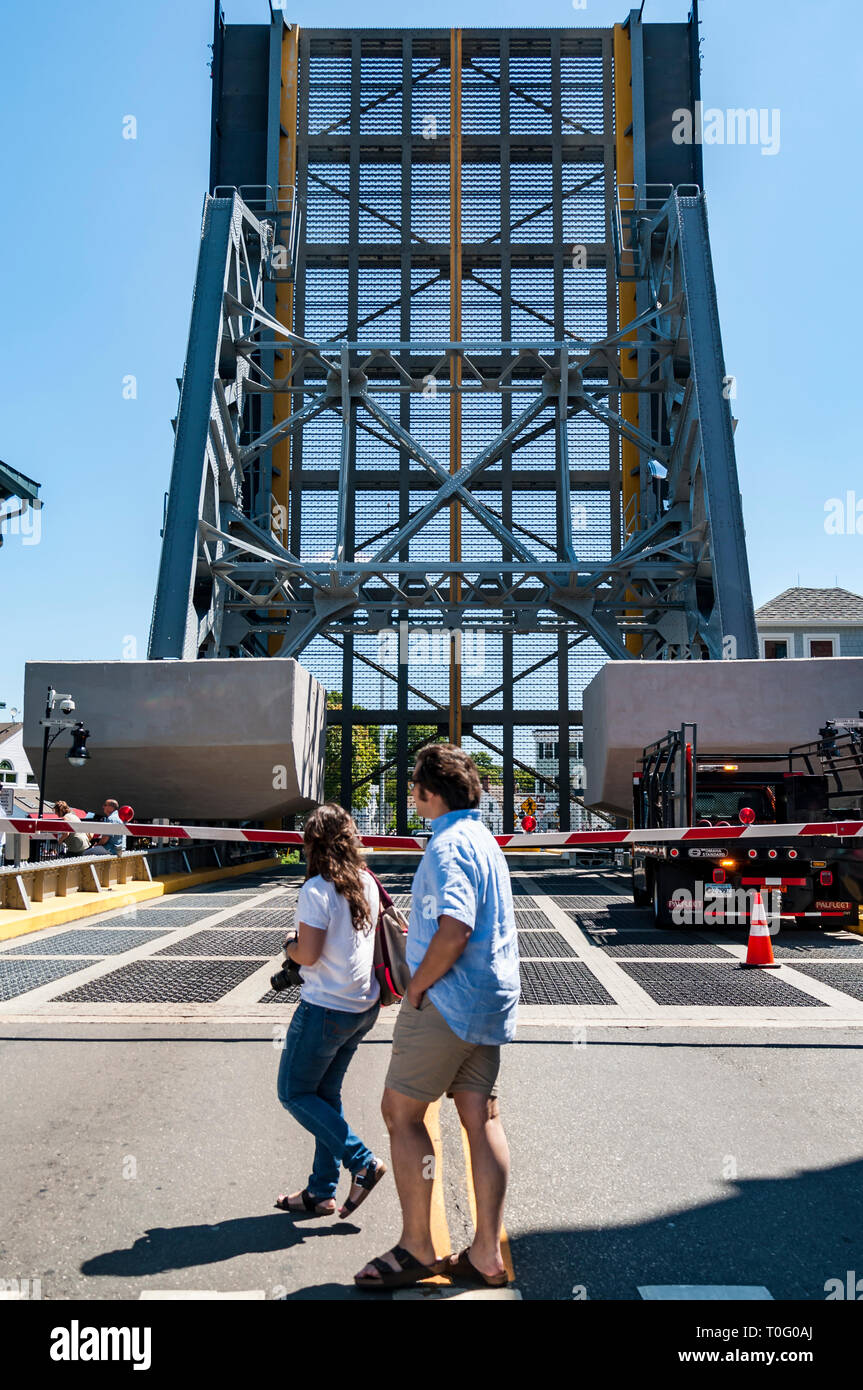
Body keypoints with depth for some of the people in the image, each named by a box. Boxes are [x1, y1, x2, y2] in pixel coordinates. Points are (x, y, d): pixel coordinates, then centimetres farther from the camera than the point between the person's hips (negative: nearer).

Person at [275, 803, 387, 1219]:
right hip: (363, 1006, 8)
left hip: (325, 1009, -8)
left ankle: (362, 1161, 5)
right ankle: (321, 1193, 24)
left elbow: (307, 954, -22)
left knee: (294, 1094, 10)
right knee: (326, 1095, 18)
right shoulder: (367, 884, 3)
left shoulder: (316, 891, -19)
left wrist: (290, 947, 0)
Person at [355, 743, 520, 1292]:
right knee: (481, 1117, 10)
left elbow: (454, 930, -29)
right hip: (492, 999, 10)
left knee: (402, 1111, 3)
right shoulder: (484, 839, 15)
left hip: (448, 999, -9)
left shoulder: (449, 846, -17)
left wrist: (416, 987, -15)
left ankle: (417, 1247, 11)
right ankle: (487, 1255, 16)